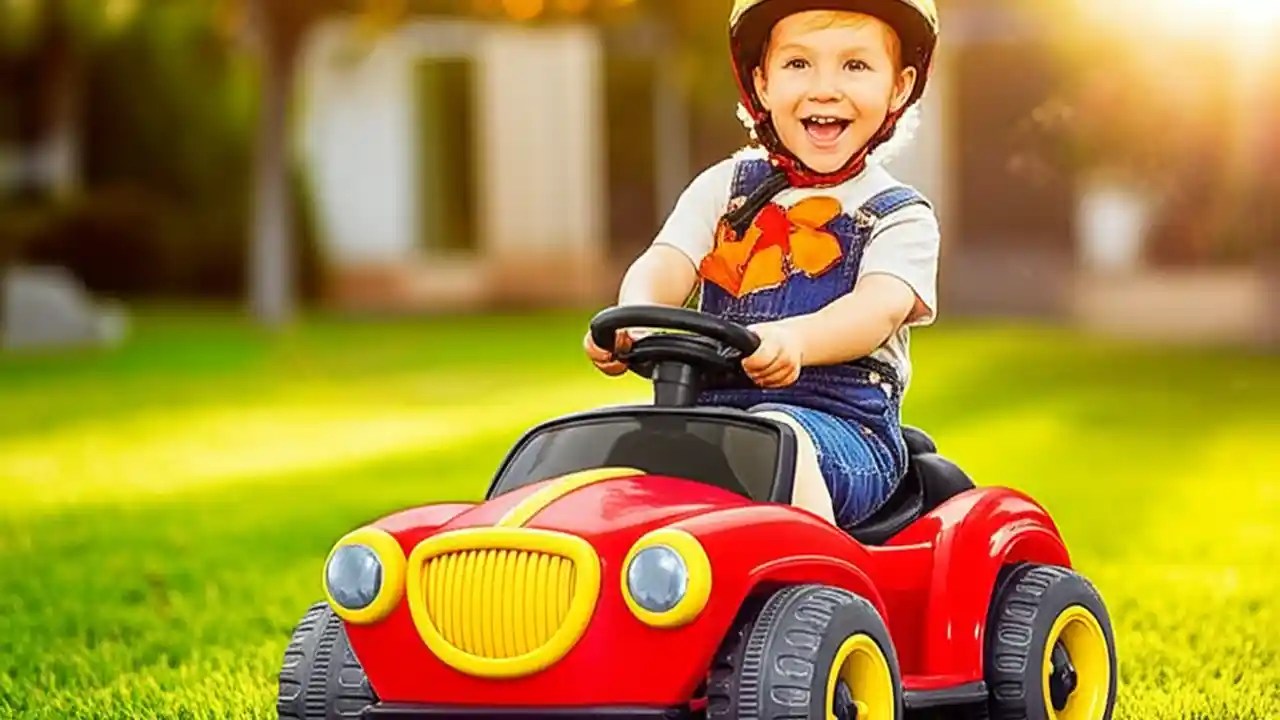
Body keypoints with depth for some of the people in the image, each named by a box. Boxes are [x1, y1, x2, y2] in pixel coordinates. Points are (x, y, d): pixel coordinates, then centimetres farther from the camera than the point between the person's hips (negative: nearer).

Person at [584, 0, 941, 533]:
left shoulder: (899, 216, 6)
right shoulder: (725, 186, 17)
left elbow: (880, 307, -14)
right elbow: (666, 265, 1)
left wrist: (792, 340, -37)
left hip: (842, 430, -3)